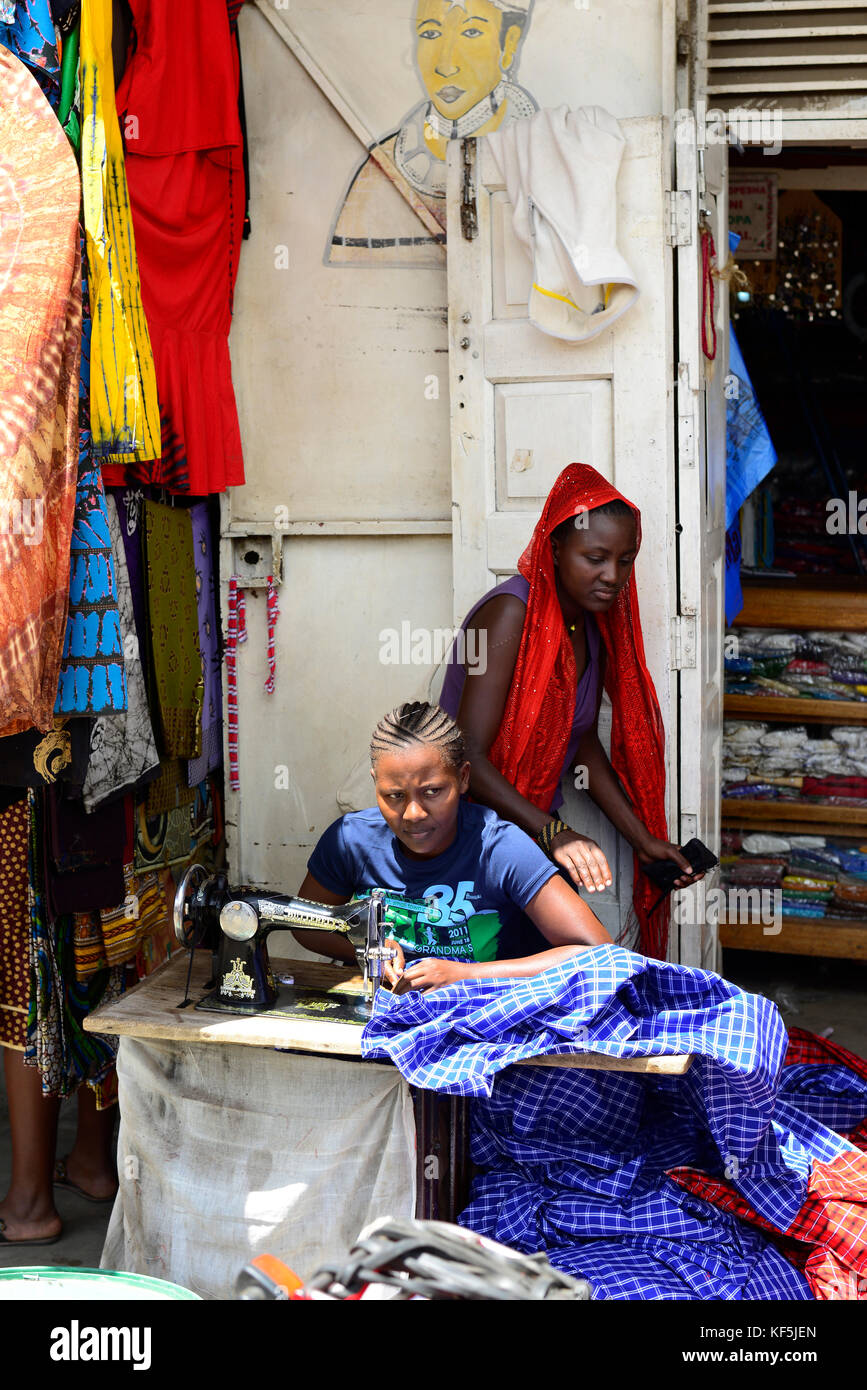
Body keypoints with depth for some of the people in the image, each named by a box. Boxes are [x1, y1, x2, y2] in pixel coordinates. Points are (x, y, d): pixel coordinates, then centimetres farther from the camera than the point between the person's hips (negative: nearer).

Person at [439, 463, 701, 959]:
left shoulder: (593, 624, 5)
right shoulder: (512, 612, -20)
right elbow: (469, 757, -27)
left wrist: (644, 839, 7)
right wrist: (553, 833, -38)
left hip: (538, 827, 7)